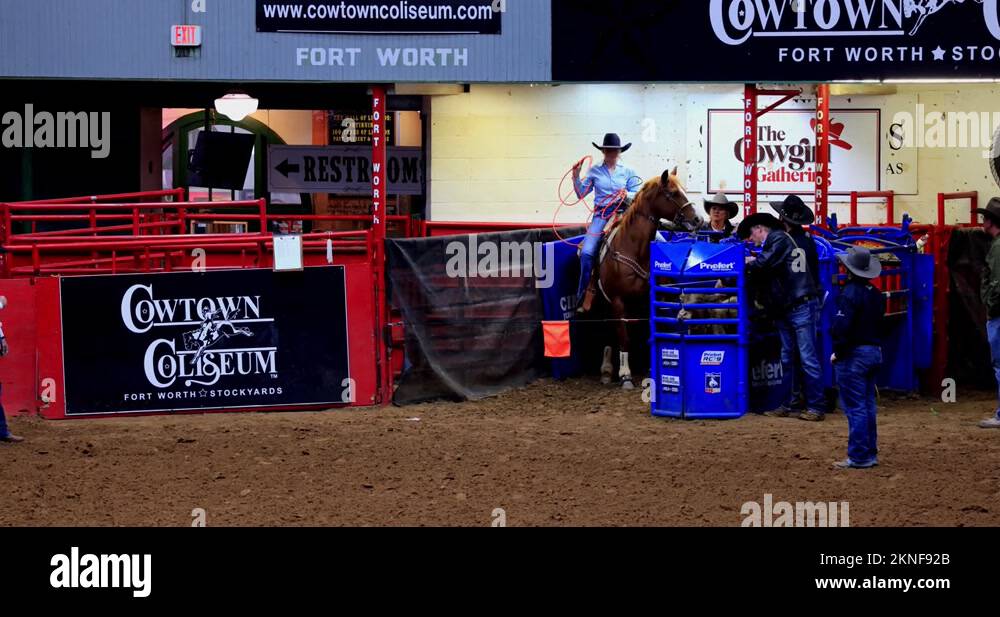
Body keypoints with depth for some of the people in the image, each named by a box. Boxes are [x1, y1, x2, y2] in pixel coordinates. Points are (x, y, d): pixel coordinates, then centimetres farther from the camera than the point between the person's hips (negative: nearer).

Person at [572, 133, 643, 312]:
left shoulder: (628, 173, 11)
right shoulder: (595, 172, 11)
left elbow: (637, 195, 6)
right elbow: (581, 193, 12)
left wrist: (627, 195, -16)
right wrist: (576, 177, -2)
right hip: (601, 215, 0)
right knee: (587, 252, -21)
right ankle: (583, 296, -12)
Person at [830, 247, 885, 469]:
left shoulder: (850, 293, -17)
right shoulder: (876, 294, 9)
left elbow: (842, 326, -22)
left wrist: (837, 352, -13)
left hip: (854, 354, -8)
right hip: (874, 351, 8)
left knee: (855, 407, -5)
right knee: (867, 405, 14)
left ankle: (859, 457, -4)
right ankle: (870, 453, 18)